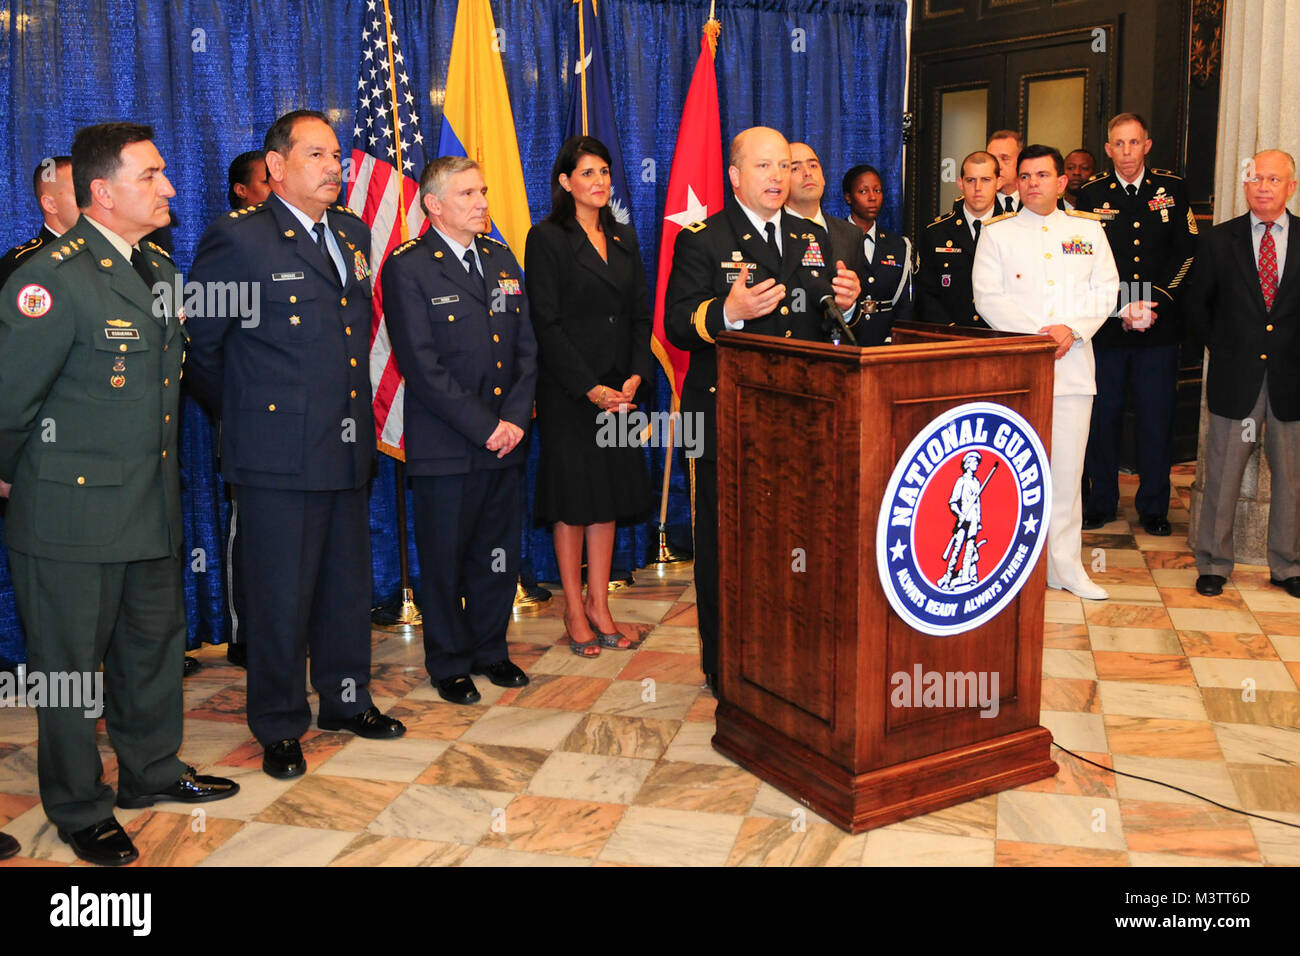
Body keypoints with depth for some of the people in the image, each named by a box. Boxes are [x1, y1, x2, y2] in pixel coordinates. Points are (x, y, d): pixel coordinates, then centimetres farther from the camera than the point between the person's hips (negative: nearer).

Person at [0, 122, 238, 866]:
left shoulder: (160, 270, 8)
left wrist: (162, 468, 17)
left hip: (154, 506, 8)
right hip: (72, 513, -8)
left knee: (156, 643, 20)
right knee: (72, 665, 8)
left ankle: (151, 771, 40)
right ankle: (80, 810, 25)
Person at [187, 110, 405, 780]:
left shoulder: (353, 233, 12)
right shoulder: (237, 239, -10)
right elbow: (198, 346, -5)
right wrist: (244, 416, 4)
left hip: (348, 448, 7)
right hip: (278, 457, -6)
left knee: (349, 586, 17)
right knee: (281, 596, 3)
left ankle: (346, 699, 34)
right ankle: (279, 726, 20)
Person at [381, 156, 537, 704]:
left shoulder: (501, 259, 12)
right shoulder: (407, 268, -8)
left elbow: (527, 346, 10)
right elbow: (422, 366, -14)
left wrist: (514, 418, -4)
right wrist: (485, 427, -15)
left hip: (506, 440, 5)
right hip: (444, 448, -5)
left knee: (499, 556, 13)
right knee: (445, 560, 6)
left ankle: (490, 650, 31)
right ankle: (449, 663, 22)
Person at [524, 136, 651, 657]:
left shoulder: (624, 237, 12)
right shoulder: (546, 238, -6)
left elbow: (640, 314, 10)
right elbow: (546, 324, -12)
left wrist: (636, 377, -5)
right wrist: (591, 388, -17)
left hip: (619, 390, 6)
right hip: (568, 393, -5)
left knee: (609, 496, 9)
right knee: (572, 498, 2)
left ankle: (600, 605, 19)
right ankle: (575, 609, 14)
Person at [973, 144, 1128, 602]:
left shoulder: (1088, 229, 13)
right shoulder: (997, 232, 6)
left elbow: (1105, 288, 7)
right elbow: (988, 297, -3)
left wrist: (1071, 329, -10)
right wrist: (1035, 335, -12)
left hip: (1072, 364, 2)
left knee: (1067, 470, 4)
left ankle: (1065, 565, 12)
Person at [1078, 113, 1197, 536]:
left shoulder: (1172, 189, 6)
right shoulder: (1091, 195, 4)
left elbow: (1186, 251, 4)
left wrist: (1156, 300, -8)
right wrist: (1120, 308, -11)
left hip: (1160, 326, 0)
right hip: (1106, 324, 0)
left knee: (1157, 417, 4)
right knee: (1102, 415, 4)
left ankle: (1153, 507, 16)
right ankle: (1100, 503, 18)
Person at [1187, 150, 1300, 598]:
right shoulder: (1219, 240, 3)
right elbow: (1196, 303, 11)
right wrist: (1222, 348, 7)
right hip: (1235, 377, -1)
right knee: (1221, 475, 4)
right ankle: (1213, 563, 16)